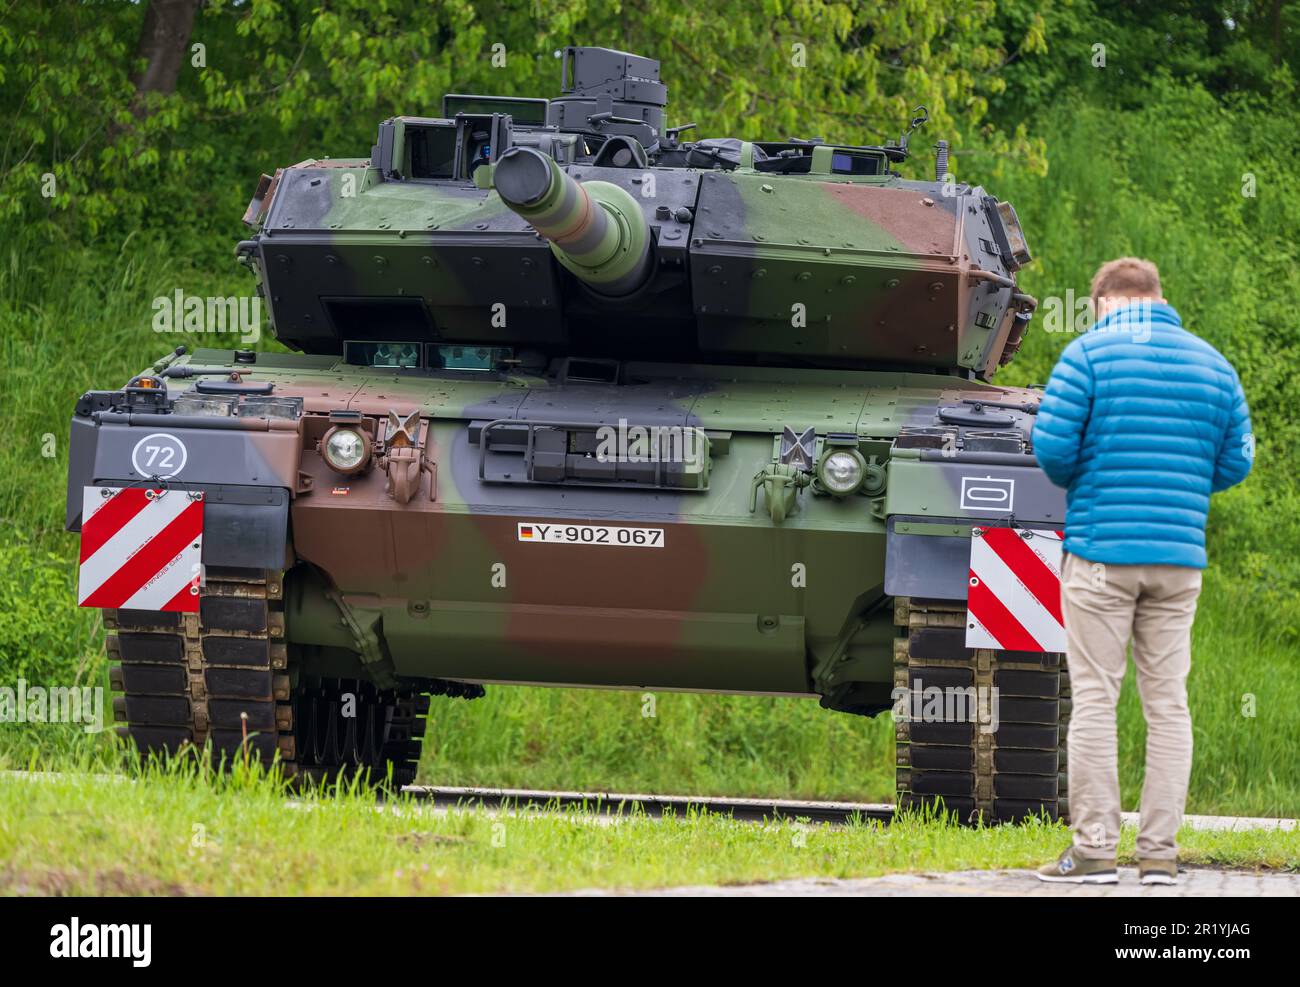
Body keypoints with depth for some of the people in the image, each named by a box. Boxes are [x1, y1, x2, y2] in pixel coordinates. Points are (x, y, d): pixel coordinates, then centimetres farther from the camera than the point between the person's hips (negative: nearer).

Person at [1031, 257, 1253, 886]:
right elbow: (1236, 462, 9)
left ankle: (1094, 850, -3)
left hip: (1102, 550, -3)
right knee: (1168, 703, 6)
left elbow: (1051, 446, -9)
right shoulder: (1212, 363, 10)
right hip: (1180, 556, 3)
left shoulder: (1089, 353, -2)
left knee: (1094, 700, 0)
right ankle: (1159, 853, 4)